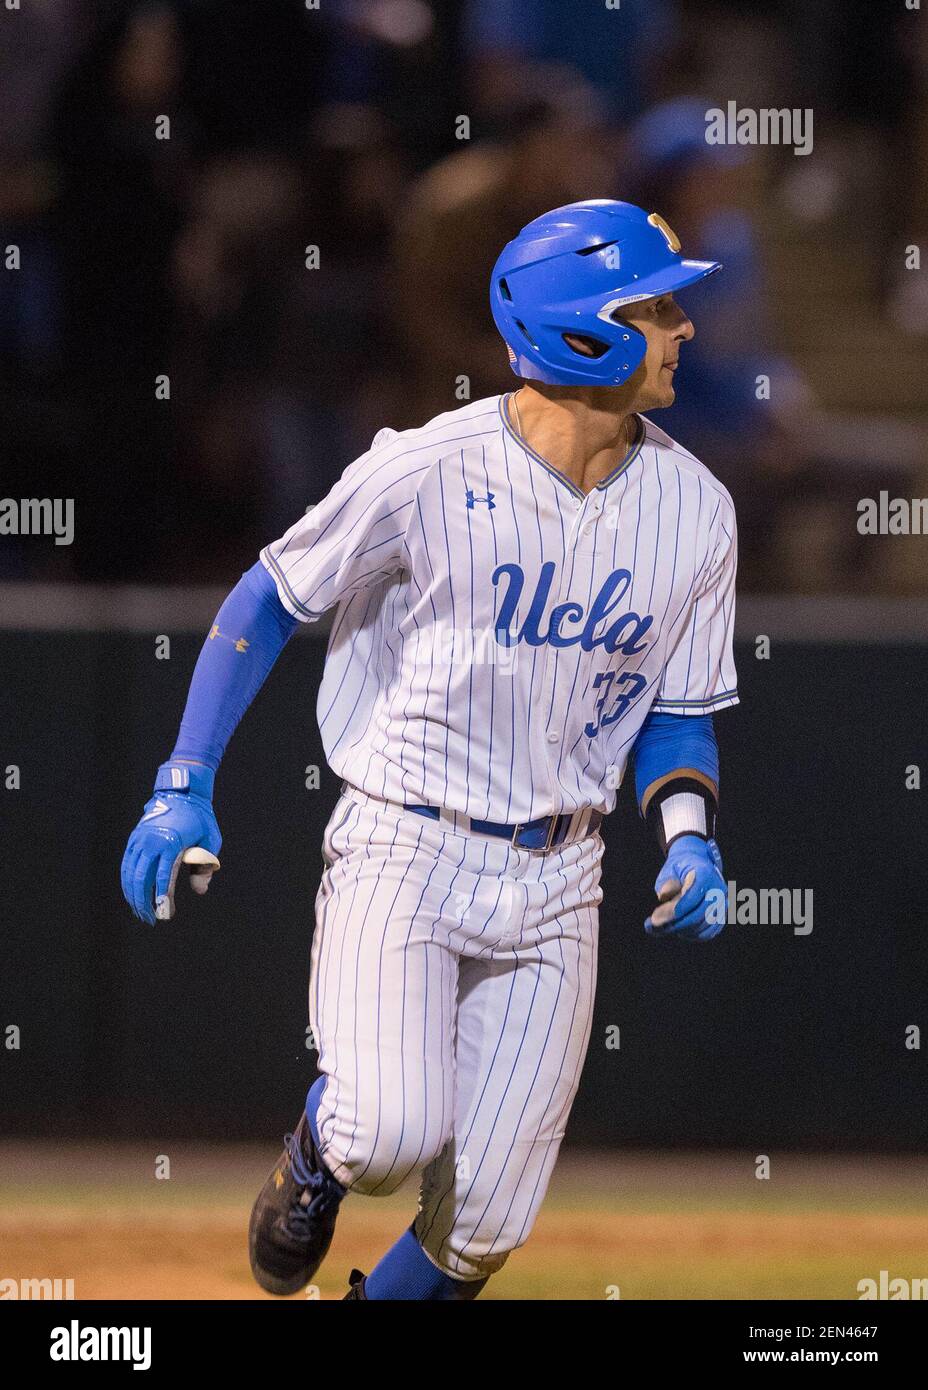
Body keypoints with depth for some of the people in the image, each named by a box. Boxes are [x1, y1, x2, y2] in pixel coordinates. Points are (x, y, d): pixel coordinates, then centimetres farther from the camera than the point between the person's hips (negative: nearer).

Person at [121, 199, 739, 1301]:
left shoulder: (691, 510, 1)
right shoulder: (427, 470, -13)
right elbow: (272, 597, -1)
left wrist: (687, 837, -8)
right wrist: (183, 787, -7)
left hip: (553, 881, 4)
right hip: (402, 852, -4)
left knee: (485, 1226, -2)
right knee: (397, 1133, -25)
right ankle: (321, 1155, 12)